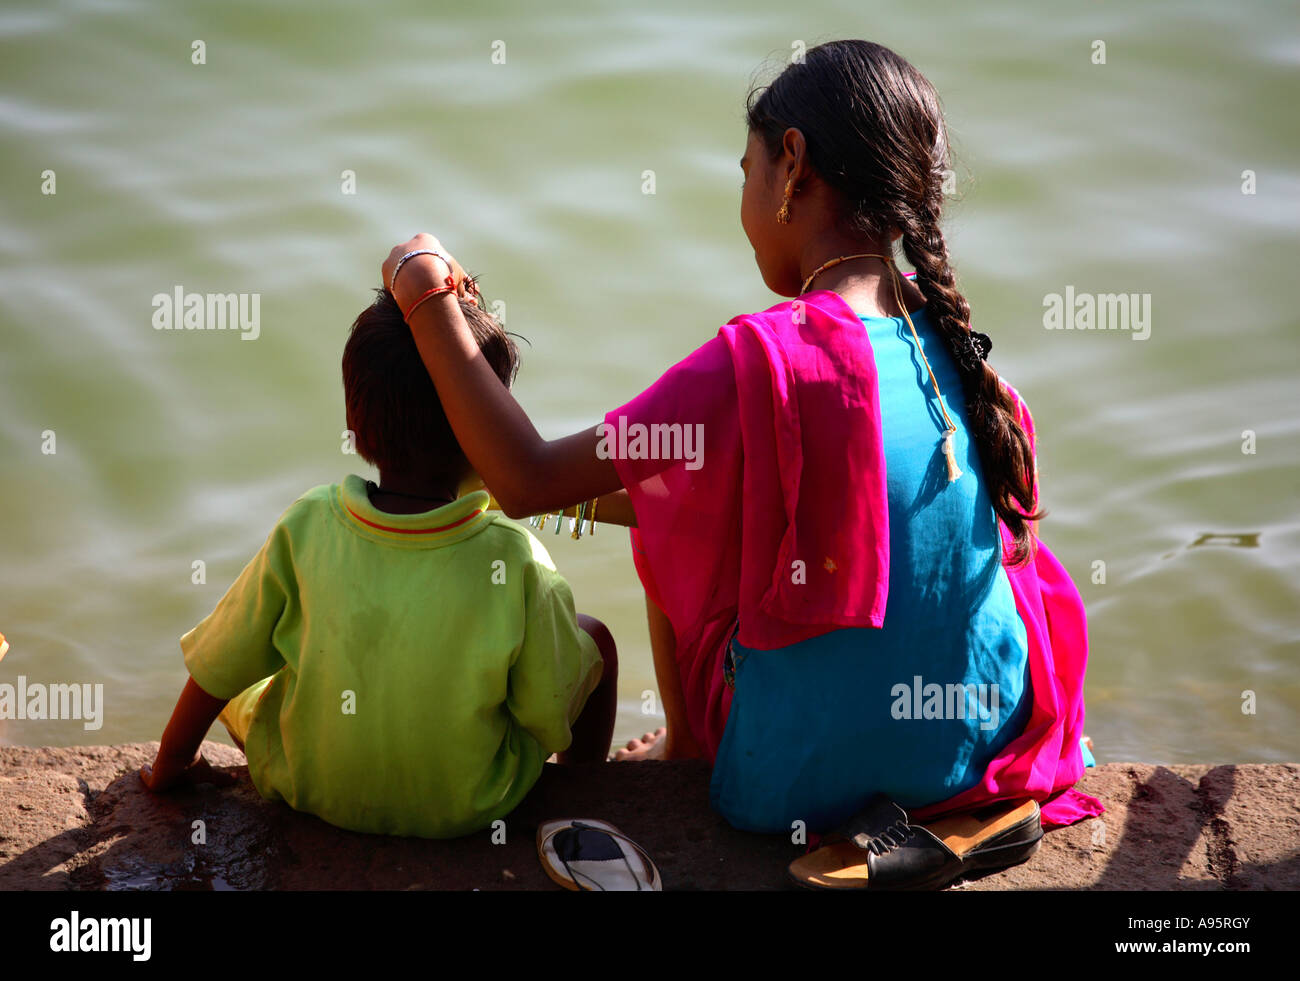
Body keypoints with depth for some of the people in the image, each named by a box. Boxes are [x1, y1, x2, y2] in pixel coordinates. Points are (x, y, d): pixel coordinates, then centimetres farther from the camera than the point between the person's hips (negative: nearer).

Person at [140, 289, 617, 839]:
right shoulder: (516, 561, -27)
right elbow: (553, 722, -15)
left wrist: (170, 766, 10)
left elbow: (217, 669, -9)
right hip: (468, 810, -1)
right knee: (595, 638, 20)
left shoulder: (305, 530, -22)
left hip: (310, 794, 1)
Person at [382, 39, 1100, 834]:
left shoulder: (762, 361, -23)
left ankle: (685, 746, 39)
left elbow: (528, 483, -16)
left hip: (801, 784, -5)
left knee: (670, 521, 18)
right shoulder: (953, 344, -3)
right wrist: (600, 495, 18)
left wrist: (427, 296, -8)